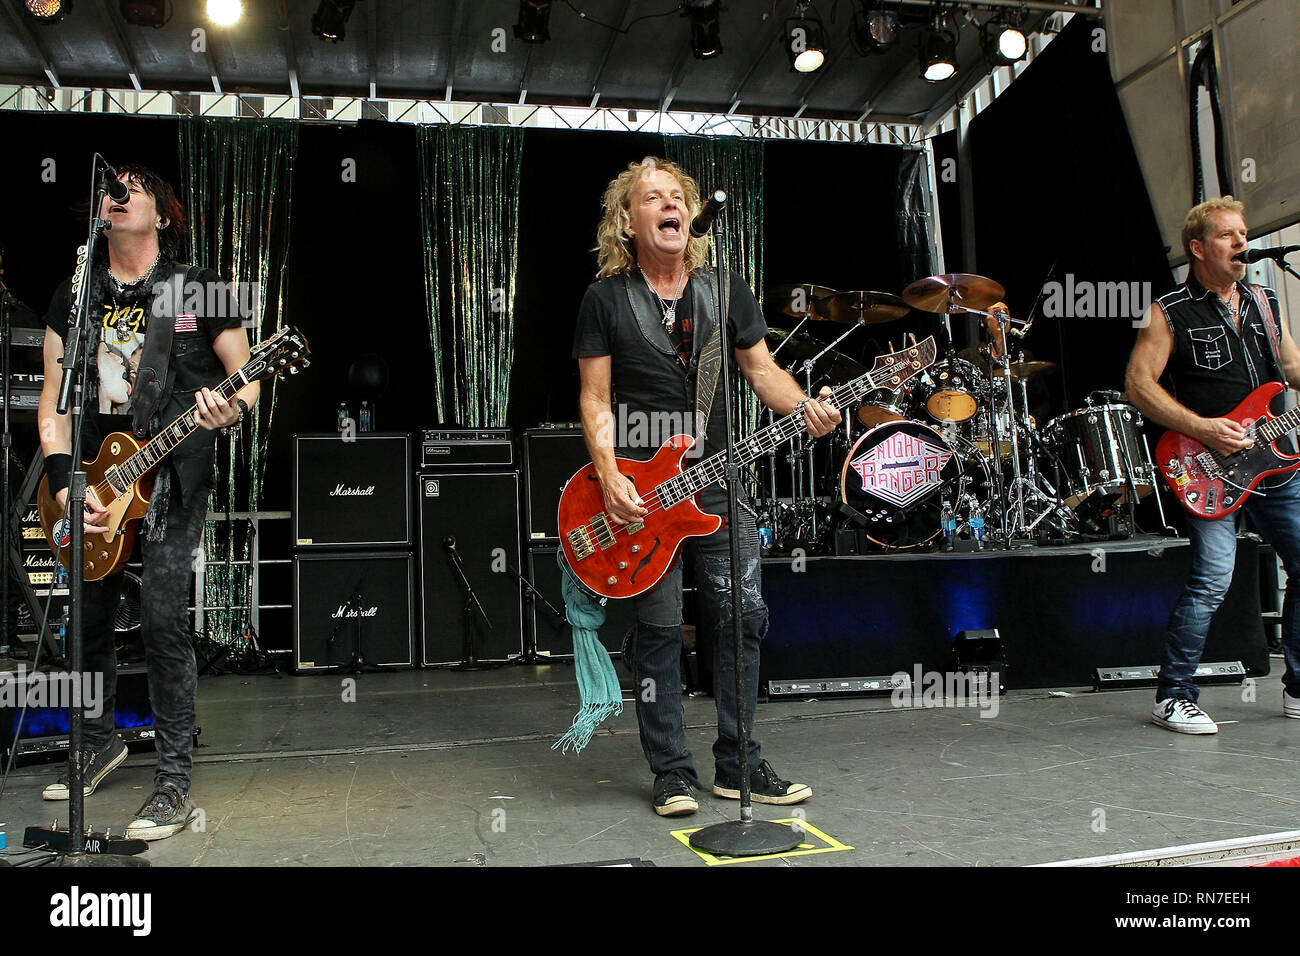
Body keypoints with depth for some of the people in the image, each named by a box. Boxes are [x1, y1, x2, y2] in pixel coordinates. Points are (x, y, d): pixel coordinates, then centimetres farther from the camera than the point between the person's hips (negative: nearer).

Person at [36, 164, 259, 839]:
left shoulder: (198, 291, 1)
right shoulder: (73, 296, 11)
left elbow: (248, 374, 3)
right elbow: (53, 397, 8)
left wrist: (232, 409, -21)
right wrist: (63, 481, -5)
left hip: (172, 477, -5)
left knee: (162, 618, -13)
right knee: (86, 619, 12)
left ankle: (174, 782, -3)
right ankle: (100, 743, 36)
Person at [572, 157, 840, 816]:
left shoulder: (725, 290, 10)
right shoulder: (605, 298, 1)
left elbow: (762, 369, 11)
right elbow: (595, 399, -2)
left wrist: (803, 407, -10)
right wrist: (609, 477, -15)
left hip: (719, 478, 4)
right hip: (640, 485, -3)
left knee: (743, 617, 3)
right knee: (659, 628, 1)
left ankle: (738, 765, 18)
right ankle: (672, 773, 14)